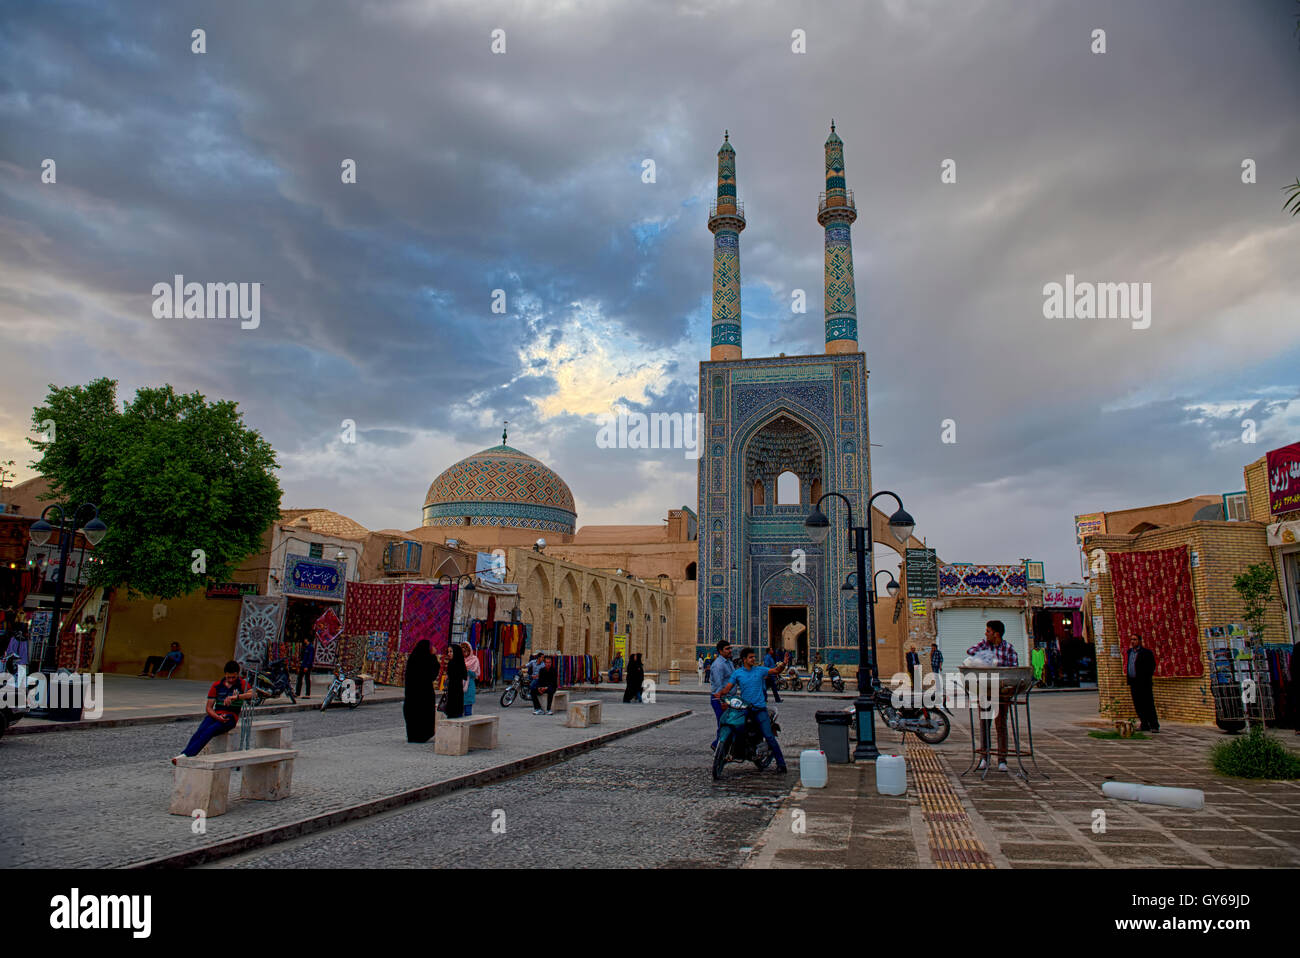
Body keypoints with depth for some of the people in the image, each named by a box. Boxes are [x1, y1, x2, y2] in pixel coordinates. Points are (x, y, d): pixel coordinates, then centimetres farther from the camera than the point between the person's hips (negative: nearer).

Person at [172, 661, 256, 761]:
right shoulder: (217, 685, 10)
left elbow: (251, 694, -20)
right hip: (215, 715, 4)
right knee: (200, 731, -26)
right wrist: (217, 717, -12)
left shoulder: (242, 684, 2)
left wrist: (235, 697, -34)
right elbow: (209, 707, 8)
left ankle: (186, 755, -38)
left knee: (210, 731, -29)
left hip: (231, 716, -4)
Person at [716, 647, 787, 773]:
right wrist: (720, 693, -20)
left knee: (769, 736, -7)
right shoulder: (737, 673, 6)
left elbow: (777, 670, 0)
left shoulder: (760, 670, 6)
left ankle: (781, 764, 0)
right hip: (744, 708, 2)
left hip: (759, 708, -2)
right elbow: (728, 687, 0)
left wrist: (783, 664, -20)